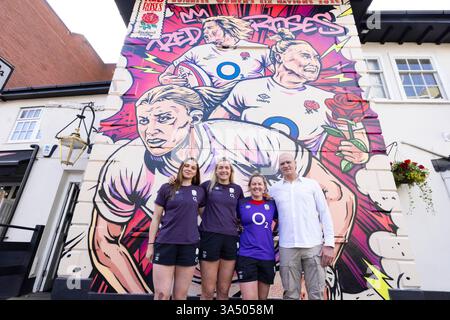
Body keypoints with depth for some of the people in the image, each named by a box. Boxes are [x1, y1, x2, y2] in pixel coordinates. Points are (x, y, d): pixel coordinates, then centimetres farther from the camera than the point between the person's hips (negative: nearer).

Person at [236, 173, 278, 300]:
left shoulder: (272, 204, 4)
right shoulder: (242, 203, -2)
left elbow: (276, 219, 21)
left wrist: (269, 230, 9)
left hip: (267, 256, 3)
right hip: (246, 256, -3)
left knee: (263, 297, 17)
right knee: (250, 298, -5)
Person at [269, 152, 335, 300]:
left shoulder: (312, 184, 6)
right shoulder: (274, 189, 8)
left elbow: (325, 214, 3)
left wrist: (329, 244, -3)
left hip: (314, 245, 0)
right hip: (287, 247, 1)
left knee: (316, 293, 6)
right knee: (290, 293, 9)